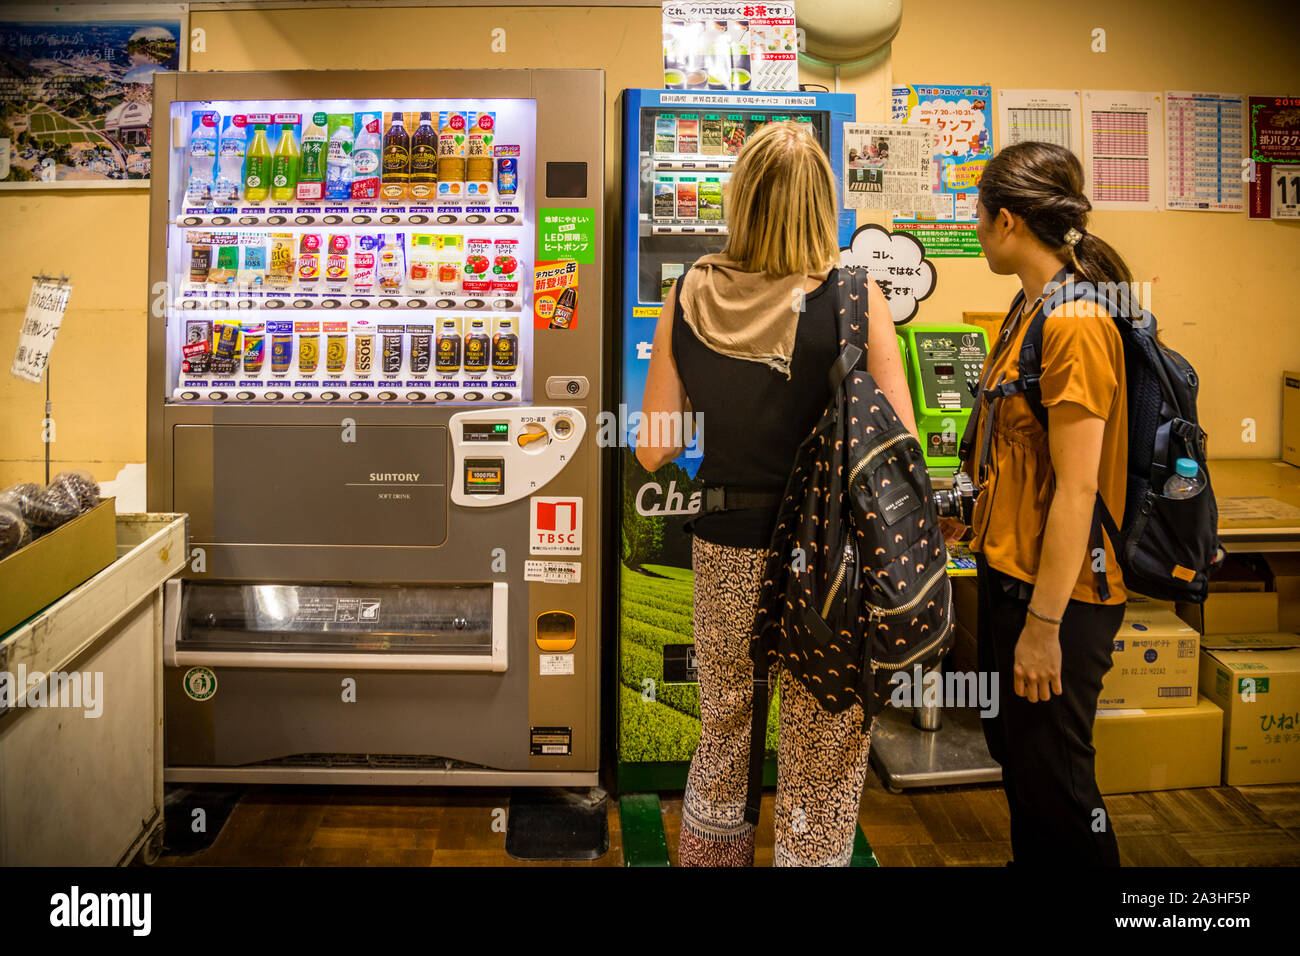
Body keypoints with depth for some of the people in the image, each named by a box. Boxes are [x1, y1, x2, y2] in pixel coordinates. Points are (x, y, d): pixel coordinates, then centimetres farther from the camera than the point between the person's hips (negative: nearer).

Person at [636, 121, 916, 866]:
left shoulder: (689, 298, -7)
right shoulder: (853, 298, -15)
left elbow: (655, 448, -2)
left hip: (724, 551, 4)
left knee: (722, 735, 25)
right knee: (825, 759, 15)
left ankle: (711, 854, 43)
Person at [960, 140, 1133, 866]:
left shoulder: (1075, 323, -21)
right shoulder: (1030, 309, 8)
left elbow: (1077, 488, -23)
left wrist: (1044, 622, -22)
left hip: (1058, 591, -9)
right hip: (1009, 570, 10)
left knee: (1053, 777, 4)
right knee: (1014, 751, 22)